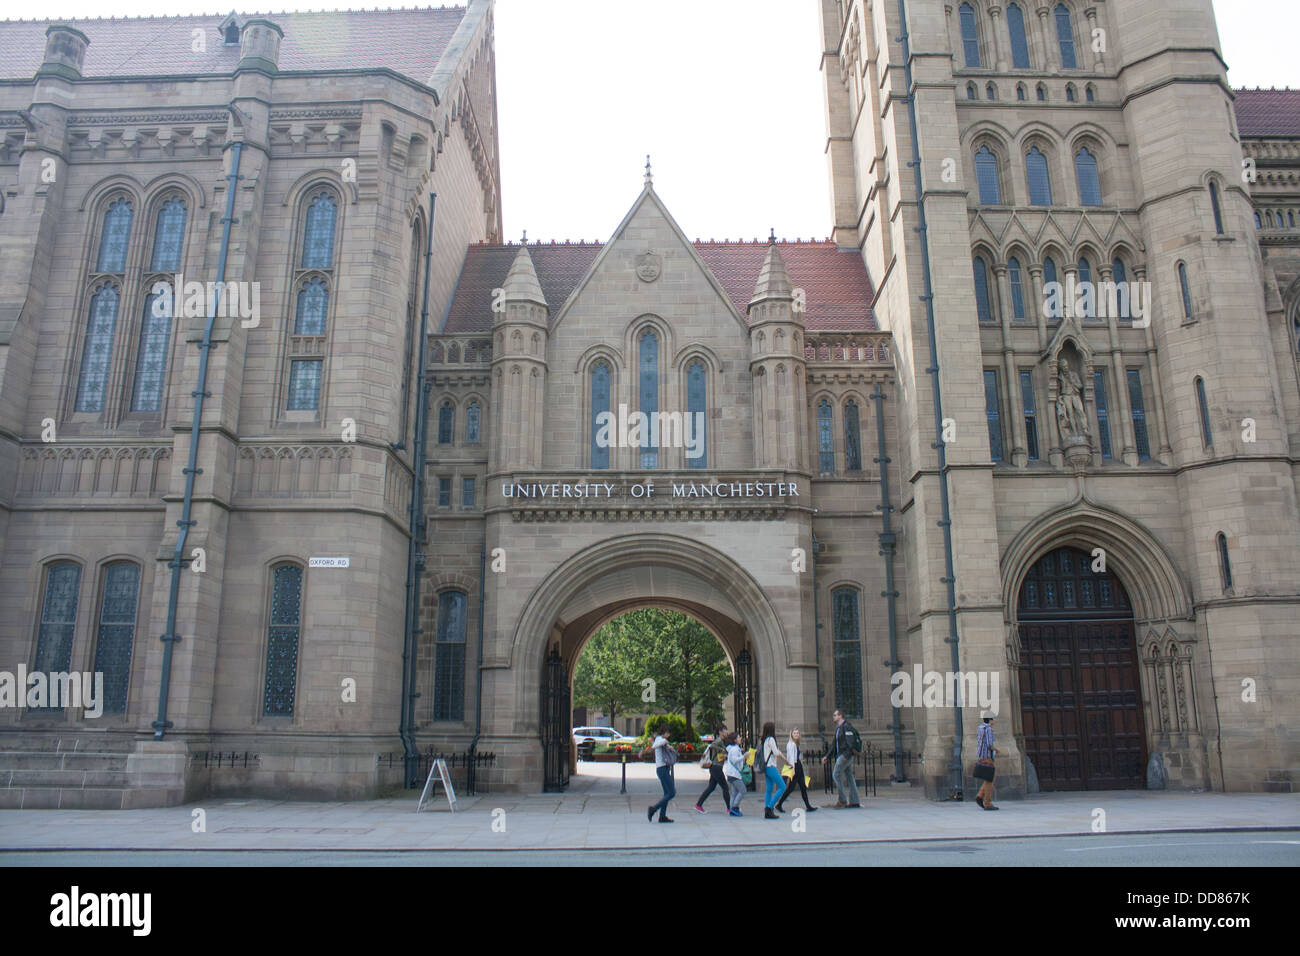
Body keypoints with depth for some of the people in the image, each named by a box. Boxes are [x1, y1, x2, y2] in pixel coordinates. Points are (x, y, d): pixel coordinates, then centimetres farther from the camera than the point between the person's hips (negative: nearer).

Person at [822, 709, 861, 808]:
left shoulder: (846, 726, -10)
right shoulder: (838, 728, 19)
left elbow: (850, 742, -19)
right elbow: (834, 744, 24)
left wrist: (846, 755, -26)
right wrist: (827, 757, 20)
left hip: (846, 754, -9)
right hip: (841, 755, 9)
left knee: (836, 774, -11)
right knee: (849, 777, 8)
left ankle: (842, 800, -10)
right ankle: (854, 801, 9)